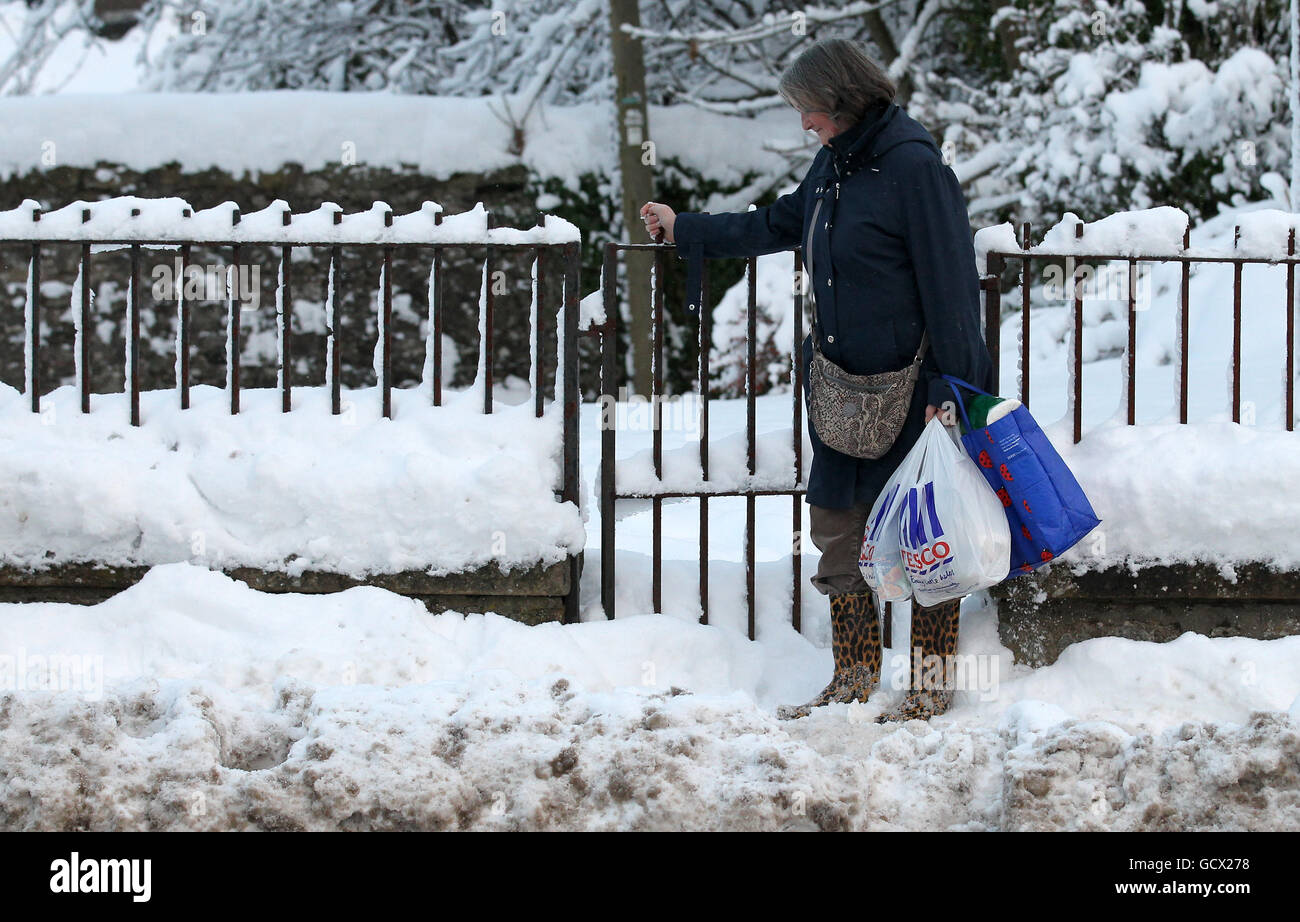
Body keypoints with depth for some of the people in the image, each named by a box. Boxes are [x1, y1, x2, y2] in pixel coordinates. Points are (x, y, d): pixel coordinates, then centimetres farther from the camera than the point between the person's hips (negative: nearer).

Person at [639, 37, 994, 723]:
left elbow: (948, 280, -18)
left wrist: (948, 386, -20)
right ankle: (854, 679, 21)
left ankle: (933, 683, 10)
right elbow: (781, 226, 28)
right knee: (838, 533, 11)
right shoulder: (836, 160, 10)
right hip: (841, 381, 8)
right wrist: (685, 231, 33)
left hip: (909, 388, -8)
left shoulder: (912, 164, -16)